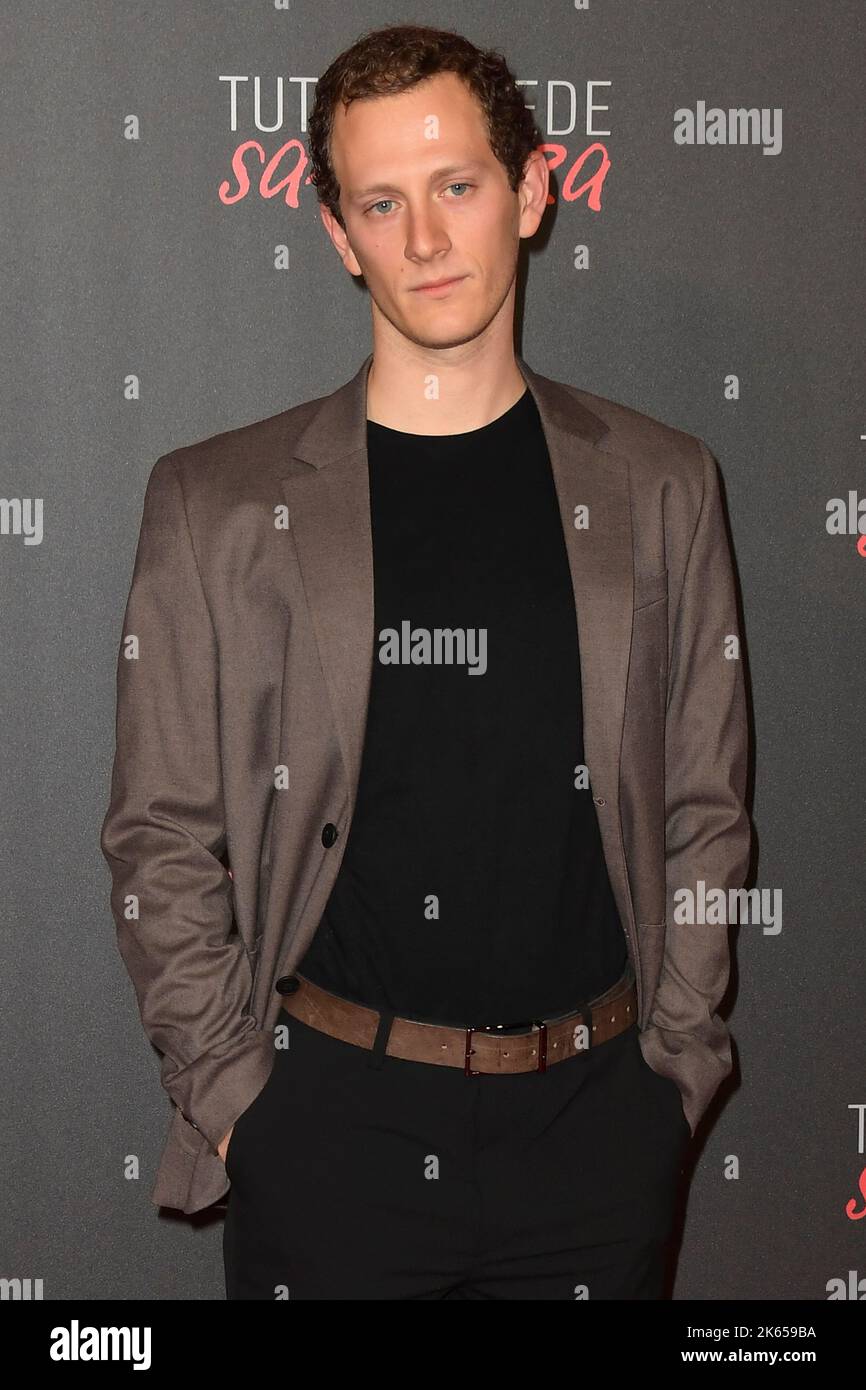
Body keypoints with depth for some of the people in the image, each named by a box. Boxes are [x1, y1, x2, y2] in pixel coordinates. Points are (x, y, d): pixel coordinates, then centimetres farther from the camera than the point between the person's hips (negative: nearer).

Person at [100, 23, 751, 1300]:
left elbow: (704, 813, 6)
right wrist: (230, 1088, -5)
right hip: (327, 1125, -1)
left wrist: (674, 1059, 1)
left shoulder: (658, 488, 3)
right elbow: (162, 844, 0)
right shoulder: (218, 503, -1)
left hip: (595, 1116, 2)